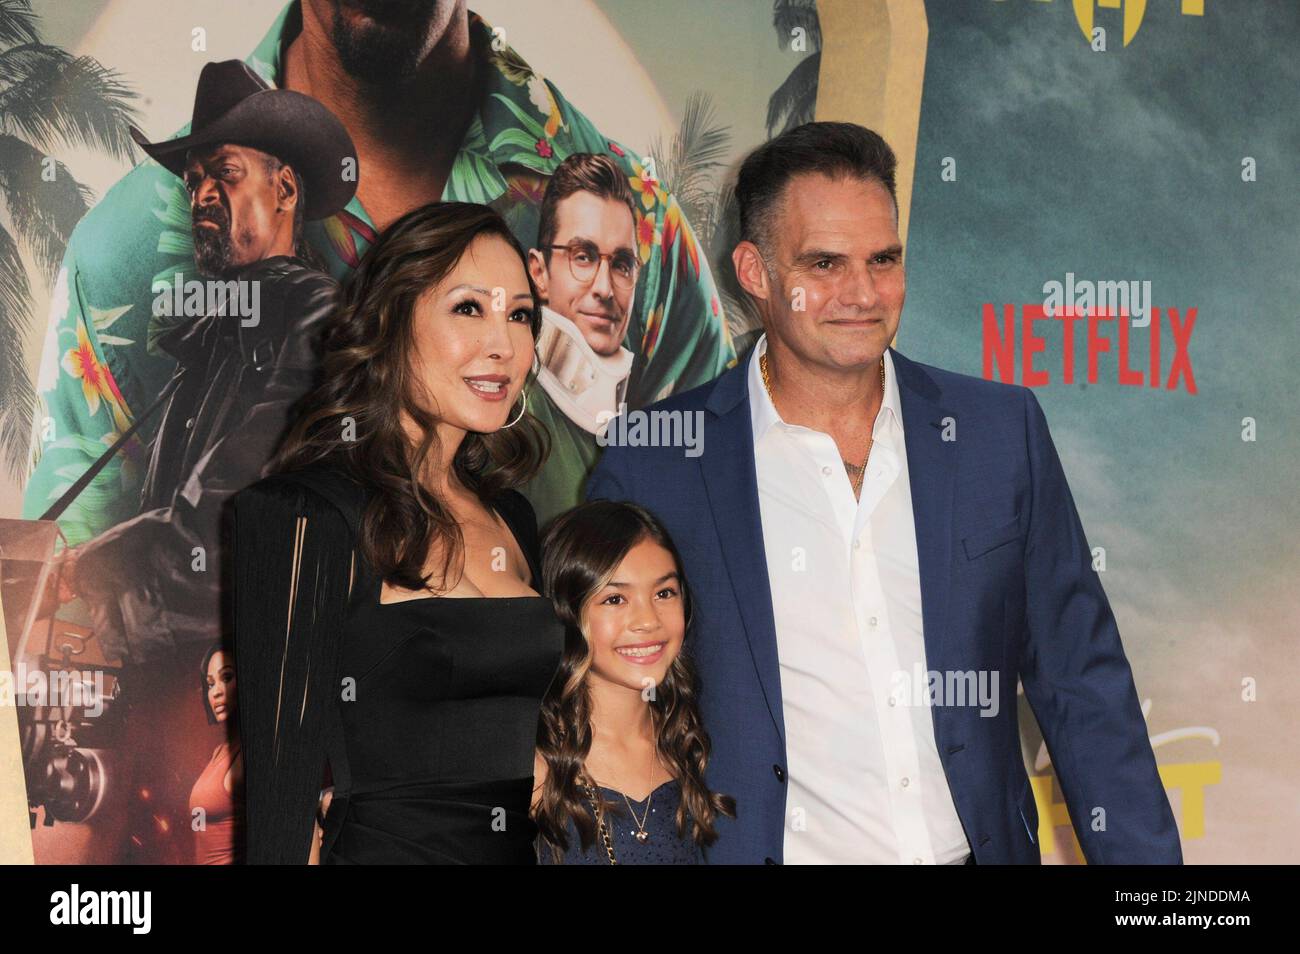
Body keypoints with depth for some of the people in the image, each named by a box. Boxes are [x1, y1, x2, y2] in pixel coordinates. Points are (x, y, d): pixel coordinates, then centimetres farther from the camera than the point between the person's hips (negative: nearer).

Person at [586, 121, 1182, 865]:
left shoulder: (1002, 430, 5)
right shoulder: (654, 464, -3)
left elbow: (1082, 689, 7)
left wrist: (1141, 855, 0)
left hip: (979, 845, 3)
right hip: (773, 846, -2)